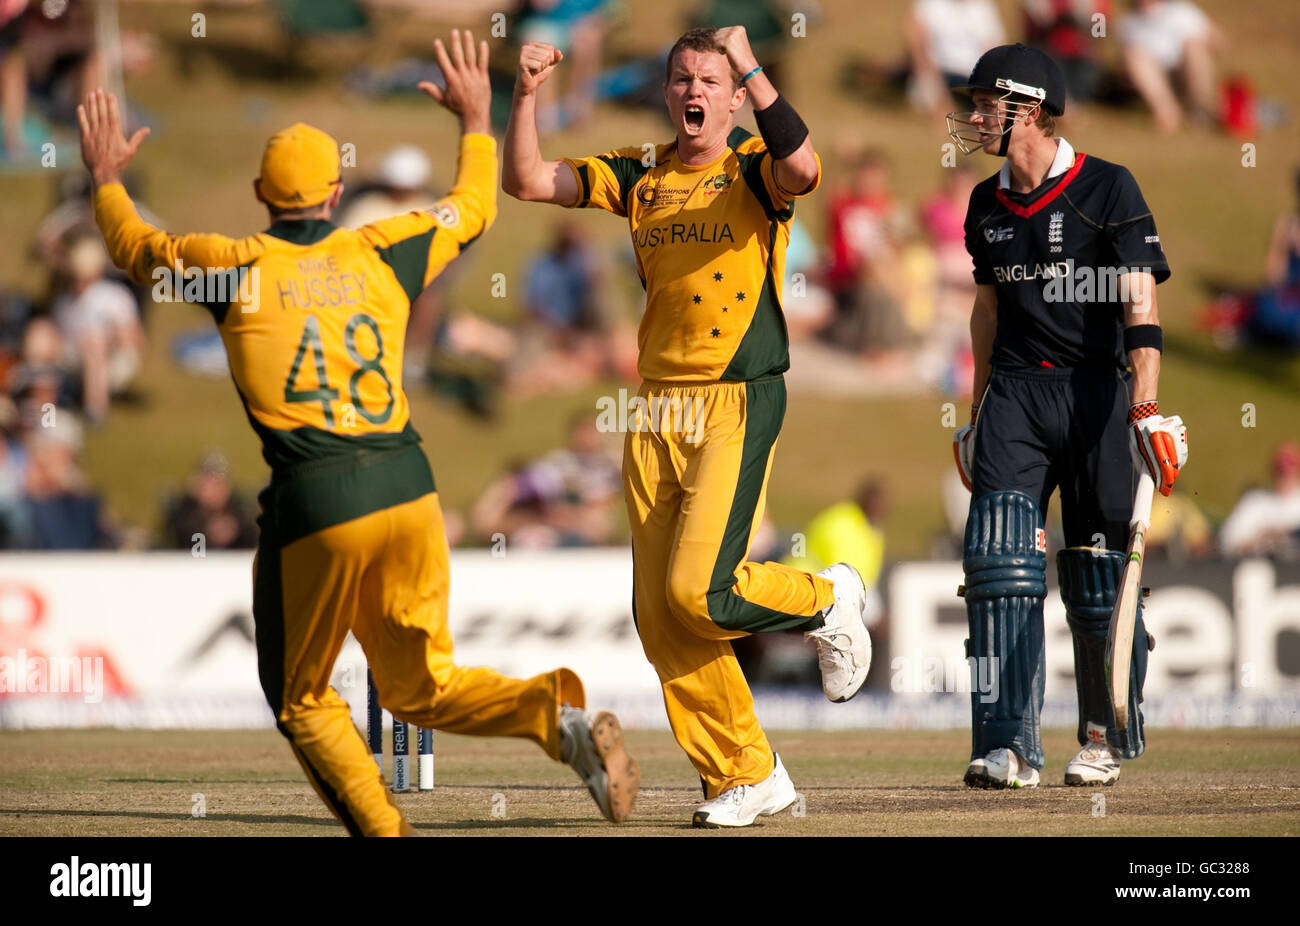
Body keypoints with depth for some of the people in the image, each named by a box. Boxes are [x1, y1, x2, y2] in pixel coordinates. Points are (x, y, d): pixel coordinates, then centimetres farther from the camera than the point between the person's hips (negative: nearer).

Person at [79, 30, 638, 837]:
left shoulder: (236, 267, 3)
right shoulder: (381, 255, 11)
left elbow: (135, 248, 23)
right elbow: (475, 209, 30)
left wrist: (107, 178, 41)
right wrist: (477, 120, 44)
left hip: (314, 505, -4)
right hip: (409, 490, 4)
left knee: (302, 699, 14)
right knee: (421, 687, 13)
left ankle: (384, 831, -2)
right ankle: (558, 717, -13)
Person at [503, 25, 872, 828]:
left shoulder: (754, 169, -3)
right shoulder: (639, 176, 13)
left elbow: (803, 167, -27)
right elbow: (526, 182, 10)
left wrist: (753, 70, -28)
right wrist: (526, 95, -3)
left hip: (739, 406, -6)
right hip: (657, 408, 6)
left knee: (701, 590, -18)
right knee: (660, 617, 2)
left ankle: (826, 601, 13)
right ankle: (748, 777, 13)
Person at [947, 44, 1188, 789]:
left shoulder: (1108, 189, -8)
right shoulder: (987, 204, 11)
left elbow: (1141, 306, -15)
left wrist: (1145, 407, -26)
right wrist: (980, 412, 23)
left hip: (1096, 391, -4)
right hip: (1015, 392, 4)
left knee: (1099, 575, -1)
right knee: (1000, 557, -10)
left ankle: (1107, 736, 17)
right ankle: (1009, 747, -12)